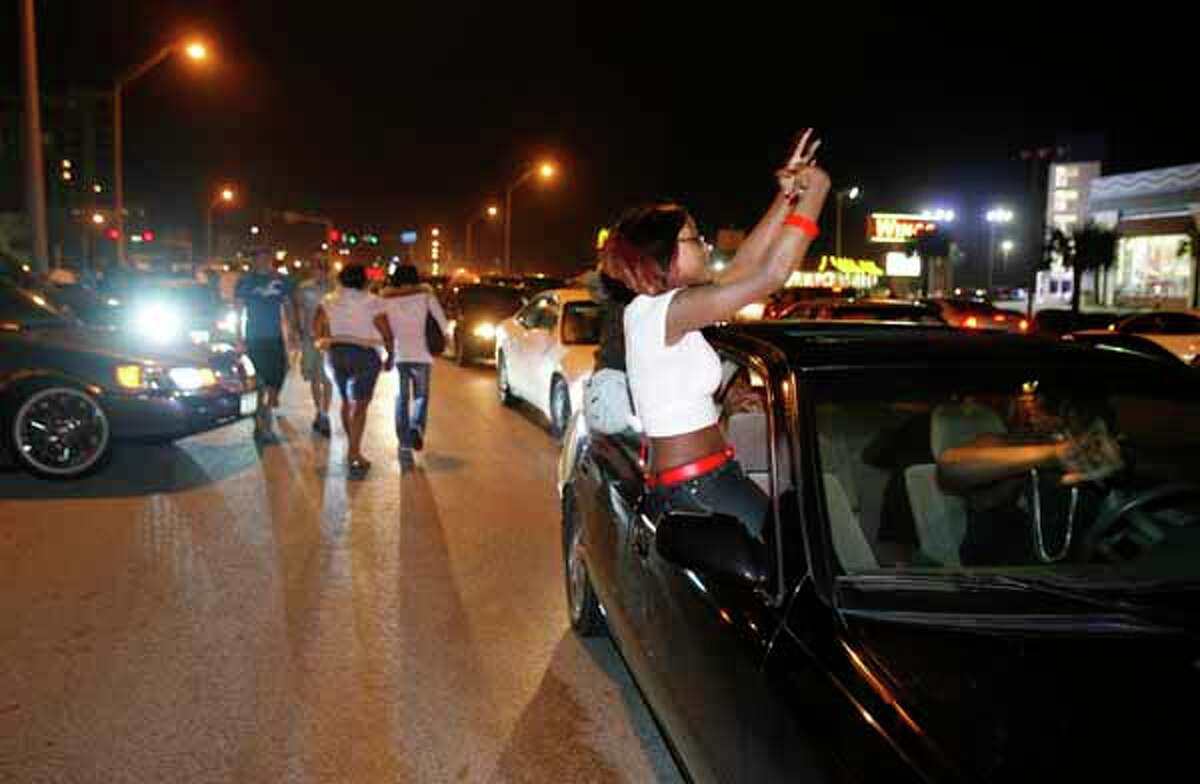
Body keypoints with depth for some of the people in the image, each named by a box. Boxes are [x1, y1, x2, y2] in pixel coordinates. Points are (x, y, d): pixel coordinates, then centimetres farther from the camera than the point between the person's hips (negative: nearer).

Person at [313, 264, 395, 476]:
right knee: (360, 405, -2)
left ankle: (353, 448, 27)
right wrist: (390, 357, 6)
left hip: (335, 353, 4)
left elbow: (316, 328, 2)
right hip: (364, 355, -4)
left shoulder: (329, 300, 6)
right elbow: (387, 334, -7)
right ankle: (354, 454, -9)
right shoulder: (372, 302, -5)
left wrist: (328, 344, 16)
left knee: (347, 401, 19)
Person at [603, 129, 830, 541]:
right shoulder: (667, 310, -19)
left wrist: (787, 197, 11)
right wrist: (812, 196, -10)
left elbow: (742, 267, 14)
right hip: (697, 487, -10)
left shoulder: (654, 308, 9)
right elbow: (770, 275, -21)